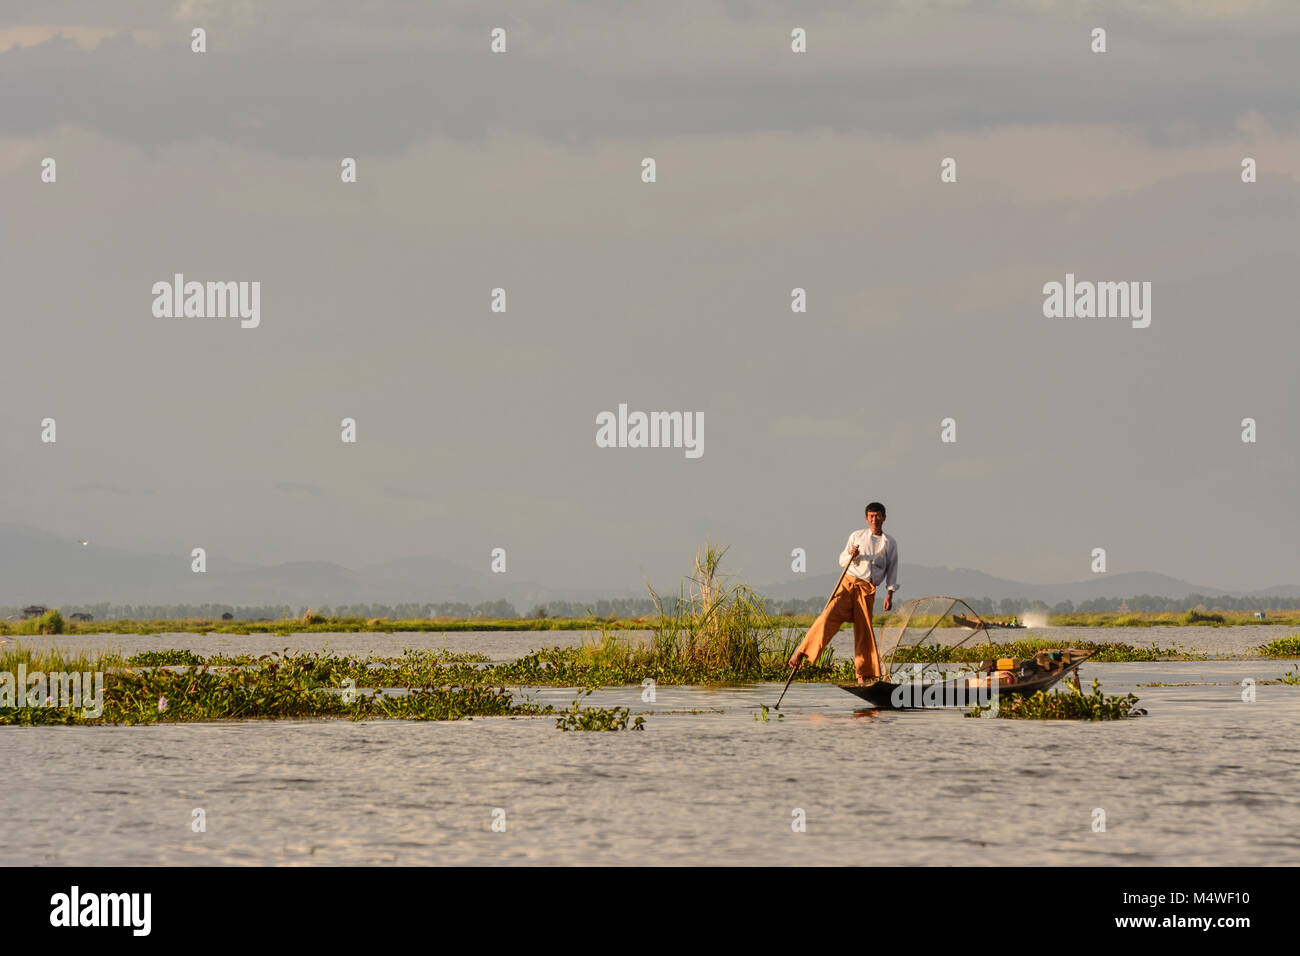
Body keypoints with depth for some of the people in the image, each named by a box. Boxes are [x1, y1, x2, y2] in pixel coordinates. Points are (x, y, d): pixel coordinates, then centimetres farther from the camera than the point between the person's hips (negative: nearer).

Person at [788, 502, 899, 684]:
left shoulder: (890, 543, 10)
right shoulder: (856, 536, 10)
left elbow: (892, 571, 11)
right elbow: (842, 560, 13)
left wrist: (890, 594, 2)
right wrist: (851, 556, -10)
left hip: (867, 590, 1)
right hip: (848, 583, 0)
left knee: (864, 631, -2)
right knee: (828, 618, -16)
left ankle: (863, 674, 6)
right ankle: (800, 653, -12)